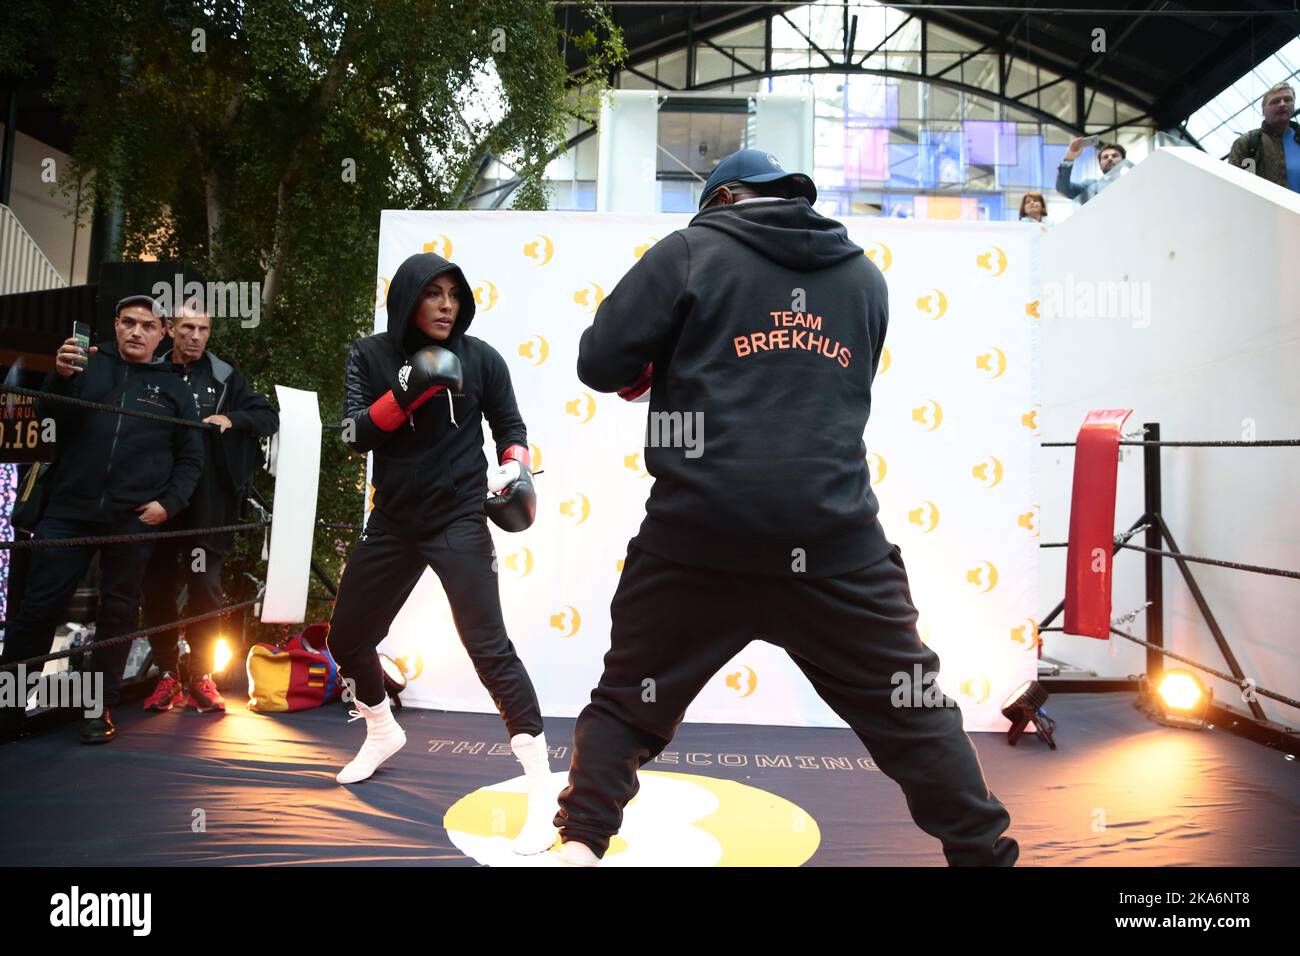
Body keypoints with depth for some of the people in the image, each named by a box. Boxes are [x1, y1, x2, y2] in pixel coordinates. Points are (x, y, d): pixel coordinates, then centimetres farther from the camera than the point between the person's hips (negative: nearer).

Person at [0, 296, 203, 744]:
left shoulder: (173, 386, 9)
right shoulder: (89, 365, 9)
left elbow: (191, 457, 9)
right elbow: (47, 418, -1)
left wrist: (169, 503, -4)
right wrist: (60, 378, -19)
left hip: (133, 521, 0)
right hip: (68, 512, 0)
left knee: (118, 615, 7)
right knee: (38, 609, 1)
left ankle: (101, 708, 17)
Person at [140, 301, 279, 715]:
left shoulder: (224, 377, 6)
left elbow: (269, 417, 6)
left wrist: (232, 419, -11)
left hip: (206, 505, -1)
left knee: (204, 587, 1)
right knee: (157, 587, 6)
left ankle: (201, 677, 13)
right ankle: (168, 674, 19)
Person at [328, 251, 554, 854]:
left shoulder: (479, 357, -5)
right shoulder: (371, 356, 0)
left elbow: (510, 426, 5)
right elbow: (355, 435, -10)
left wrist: (515, 469, -15)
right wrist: (408, 390, -24)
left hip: (459, 519, -4)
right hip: (392, 521, 4)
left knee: (488, 647, -16)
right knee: (347, 638, 16)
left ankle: (542, 788, -8)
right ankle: (383, 733, 46)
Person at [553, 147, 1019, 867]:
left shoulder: (689, 252, 4)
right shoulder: (864, 275, 17)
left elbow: (600, 364, 1)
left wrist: (667, 367, 21)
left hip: (701, 538, -2)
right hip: (835, 542, 3)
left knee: (626, 703, 18)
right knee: (915, 716, 17)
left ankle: (579, 844, 16)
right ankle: (983, 851, 23)